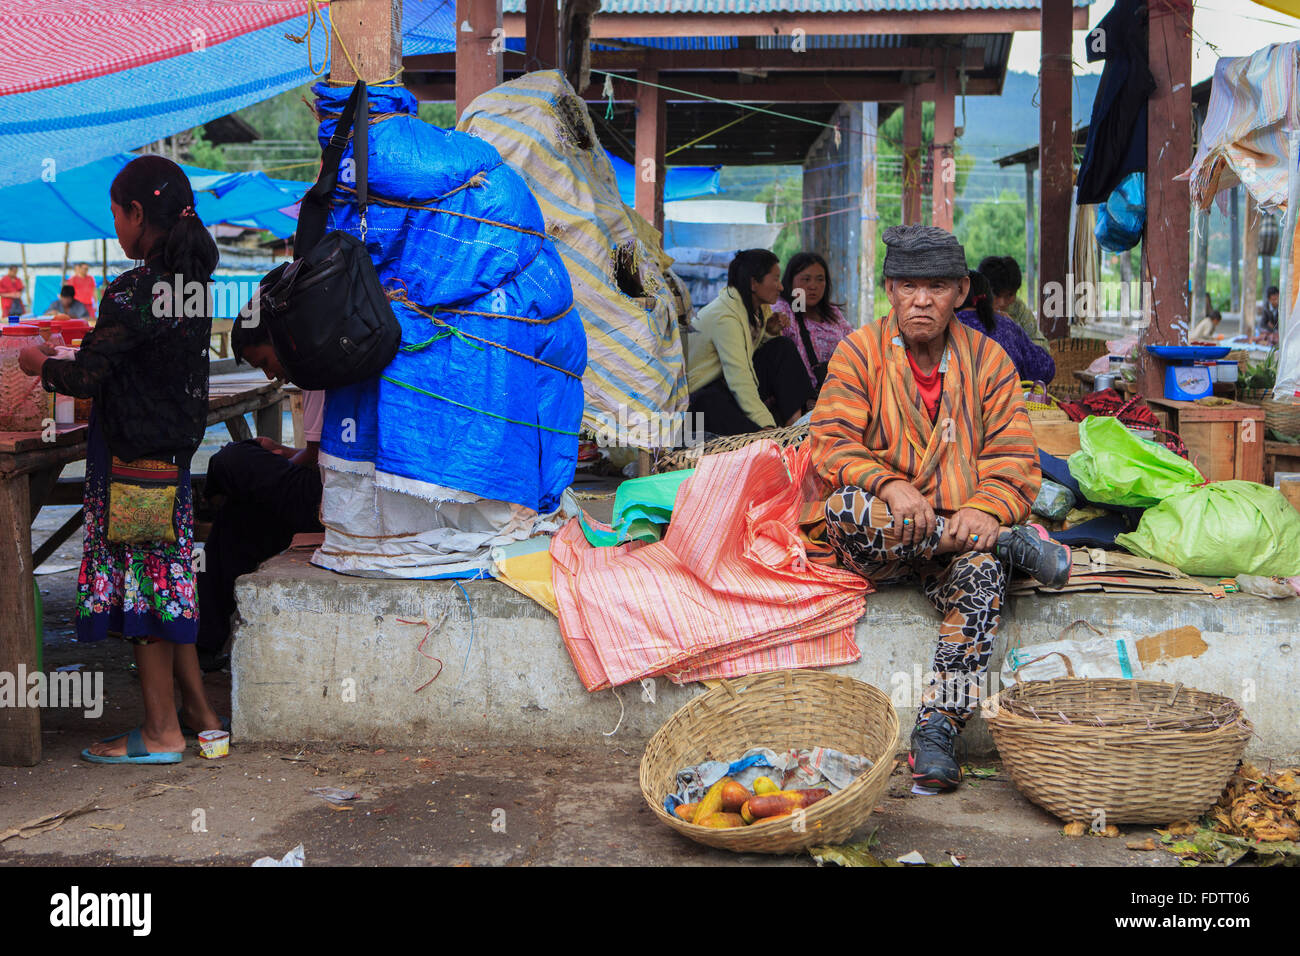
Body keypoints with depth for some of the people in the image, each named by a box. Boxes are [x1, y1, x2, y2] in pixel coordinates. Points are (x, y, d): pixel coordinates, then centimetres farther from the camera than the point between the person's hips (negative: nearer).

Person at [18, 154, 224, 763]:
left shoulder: (132, 293, -19)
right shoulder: (190, 284, 6)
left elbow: (87, 377, -15)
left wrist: (42, 365, 4)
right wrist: (74, 360, 22)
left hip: (133, 459, -8)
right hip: (175, 453, 8)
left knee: (140, 585, 1)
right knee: (168, 582, 16)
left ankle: (162, 733, 9)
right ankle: (199, 711, 23)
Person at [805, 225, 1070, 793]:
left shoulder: (988, 360, 10)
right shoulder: (860, 352, 5)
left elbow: (1014, 457, 4)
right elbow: (829, 443, -6)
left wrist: (987, 508, -19)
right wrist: (889, 484, -26)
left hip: (956, 532, 1)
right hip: (877, 547, 0)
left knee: (982, 570, -34)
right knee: (847, 511, -36)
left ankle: (937, 730, -29)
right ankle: (1013, 543, -23)